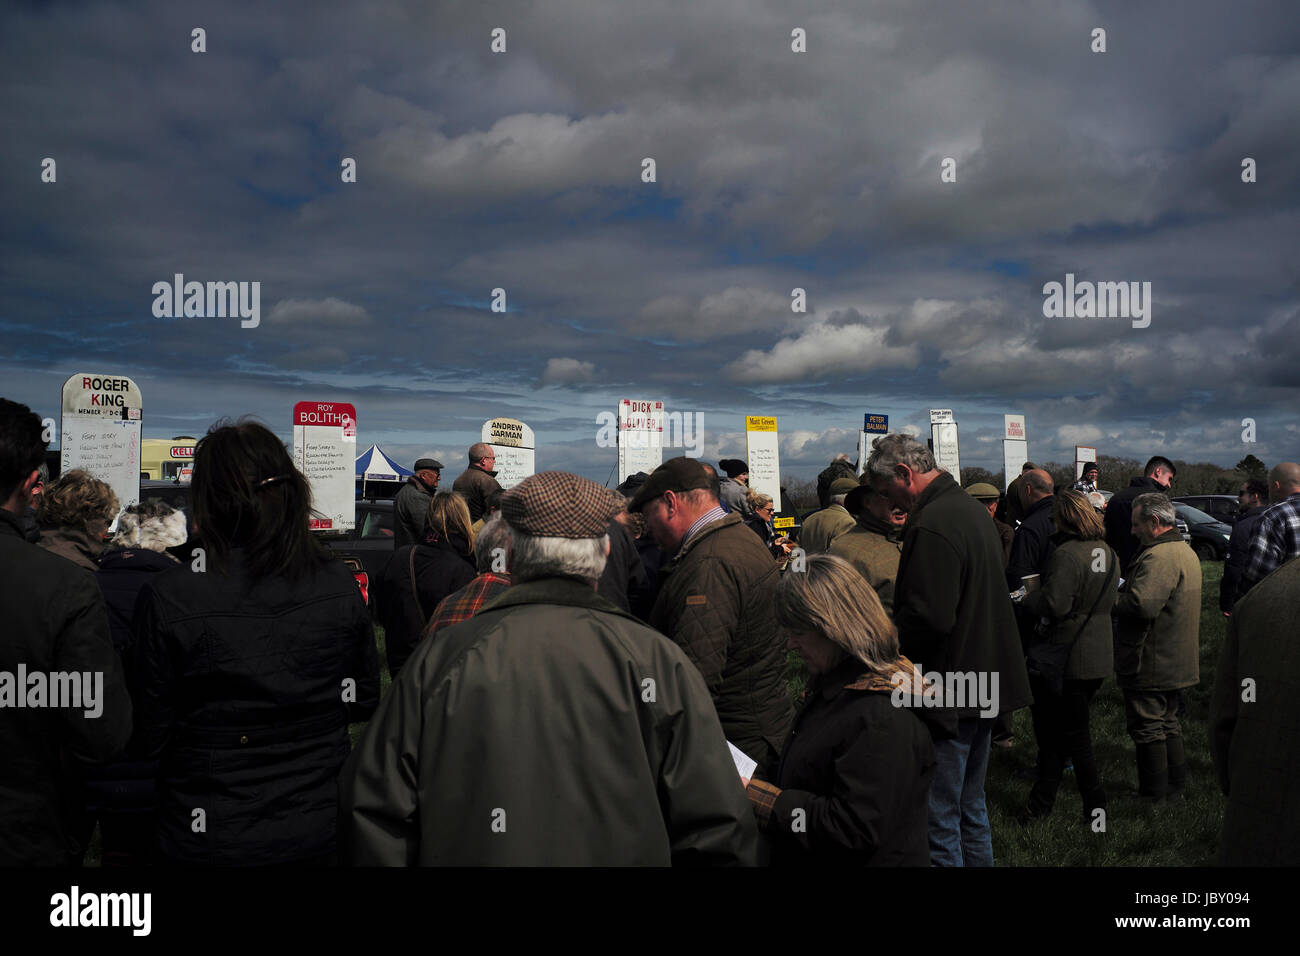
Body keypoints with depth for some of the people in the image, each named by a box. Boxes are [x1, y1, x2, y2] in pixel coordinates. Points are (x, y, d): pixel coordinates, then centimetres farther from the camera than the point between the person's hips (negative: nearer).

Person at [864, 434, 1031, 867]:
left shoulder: (932, 525, -22)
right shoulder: (972, 508, 12)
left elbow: (929, 618, -28)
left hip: (949, 688, -10)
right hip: (985, 681, 10)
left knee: (939, 819, 1)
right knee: (971, 806, 23)